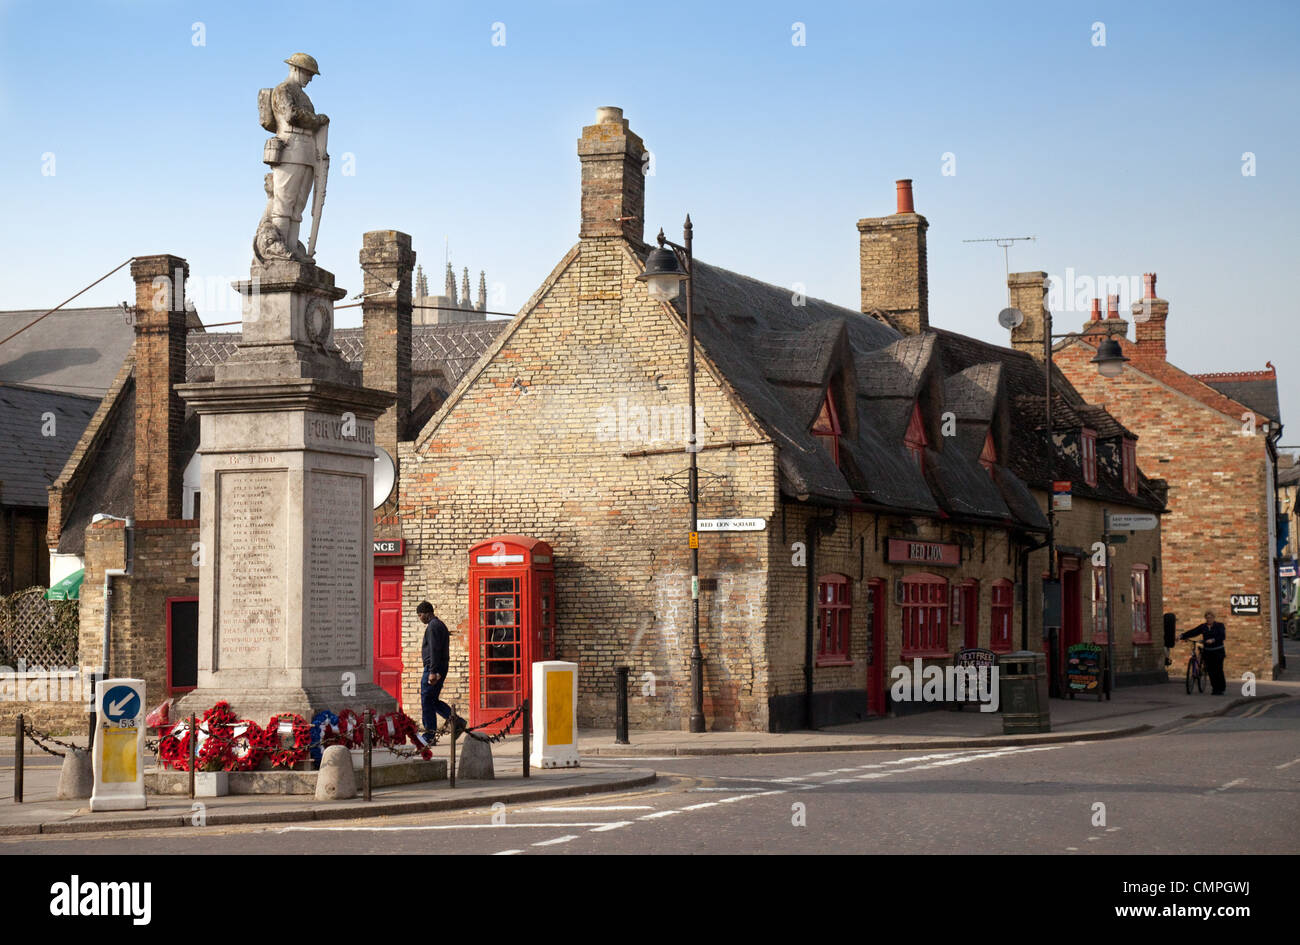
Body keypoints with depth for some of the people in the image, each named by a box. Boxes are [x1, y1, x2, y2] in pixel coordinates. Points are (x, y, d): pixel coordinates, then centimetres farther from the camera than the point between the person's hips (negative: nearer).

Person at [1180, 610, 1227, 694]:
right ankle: (1214, 688, 11)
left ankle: (1221, 689, 4)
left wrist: (1213, 640, -33)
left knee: (1218, 670, -6)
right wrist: (1182, 636, -13)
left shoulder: (1219, 626, -3)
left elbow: (1223, 636, -17)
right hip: (1208, 652, 4)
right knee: (1210, 670, 0)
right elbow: (1192, 632, -1)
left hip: (1218, 652, -4)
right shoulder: (1203, 627, 7)